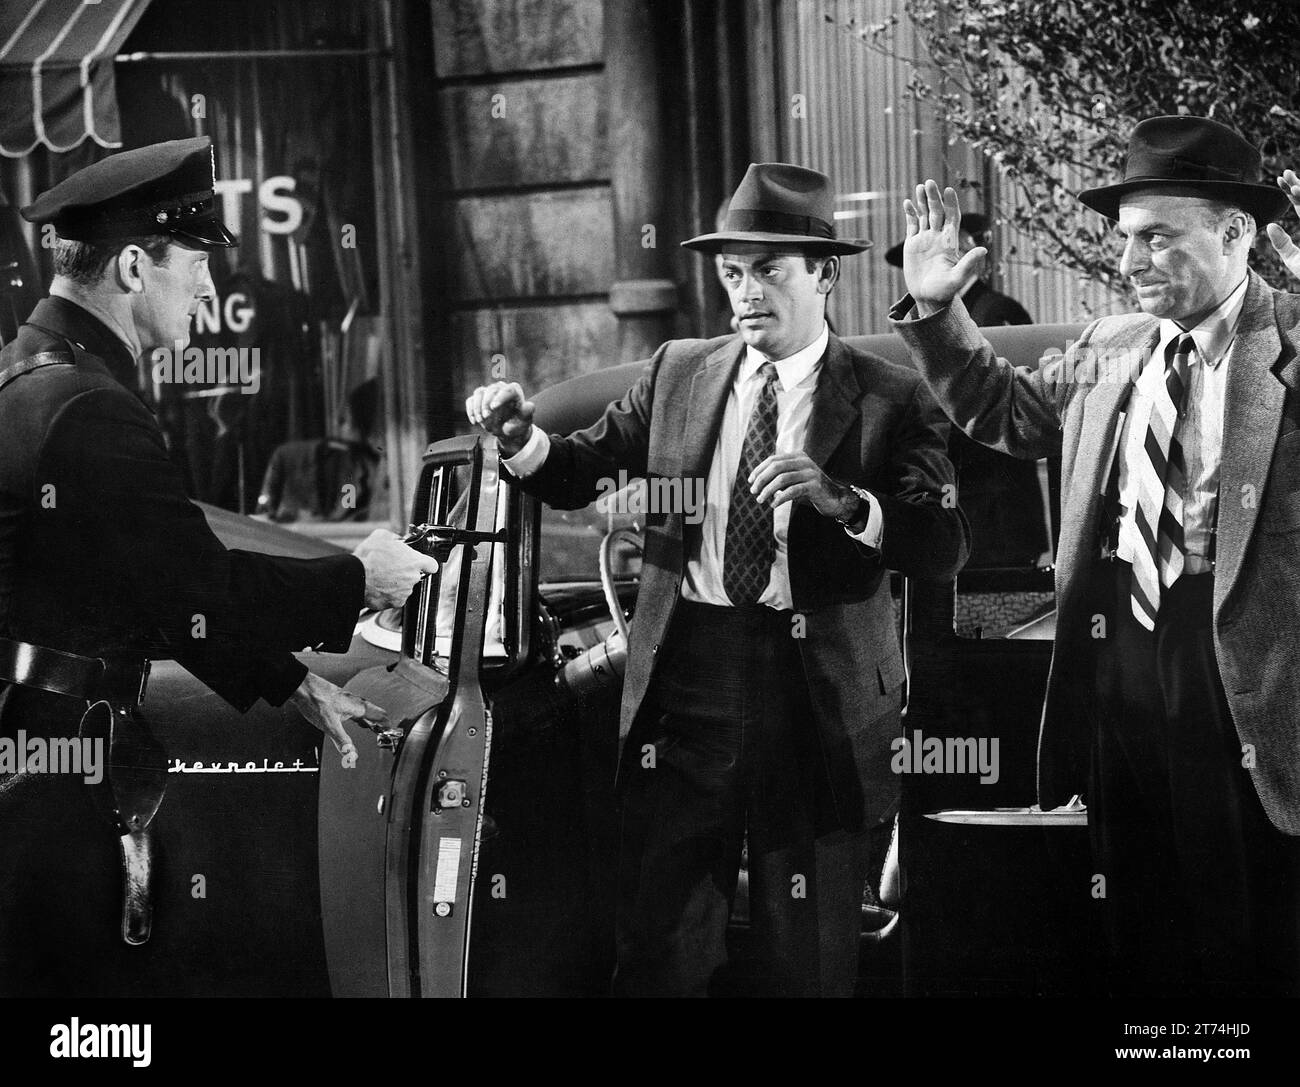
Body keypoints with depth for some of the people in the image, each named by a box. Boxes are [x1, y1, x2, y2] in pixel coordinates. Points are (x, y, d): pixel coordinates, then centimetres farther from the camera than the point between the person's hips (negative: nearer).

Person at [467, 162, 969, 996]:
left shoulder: (891, 400, -2)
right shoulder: (678, 374, 10)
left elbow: (944, 549, -12)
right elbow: (580, 475, 11)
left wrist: (840, 501, -27)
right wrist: (523, 438, -9)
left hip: (816, 694, -2)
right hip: (685, 677, 3)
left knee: (809, 956, 7)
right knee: (659, 944, 4)